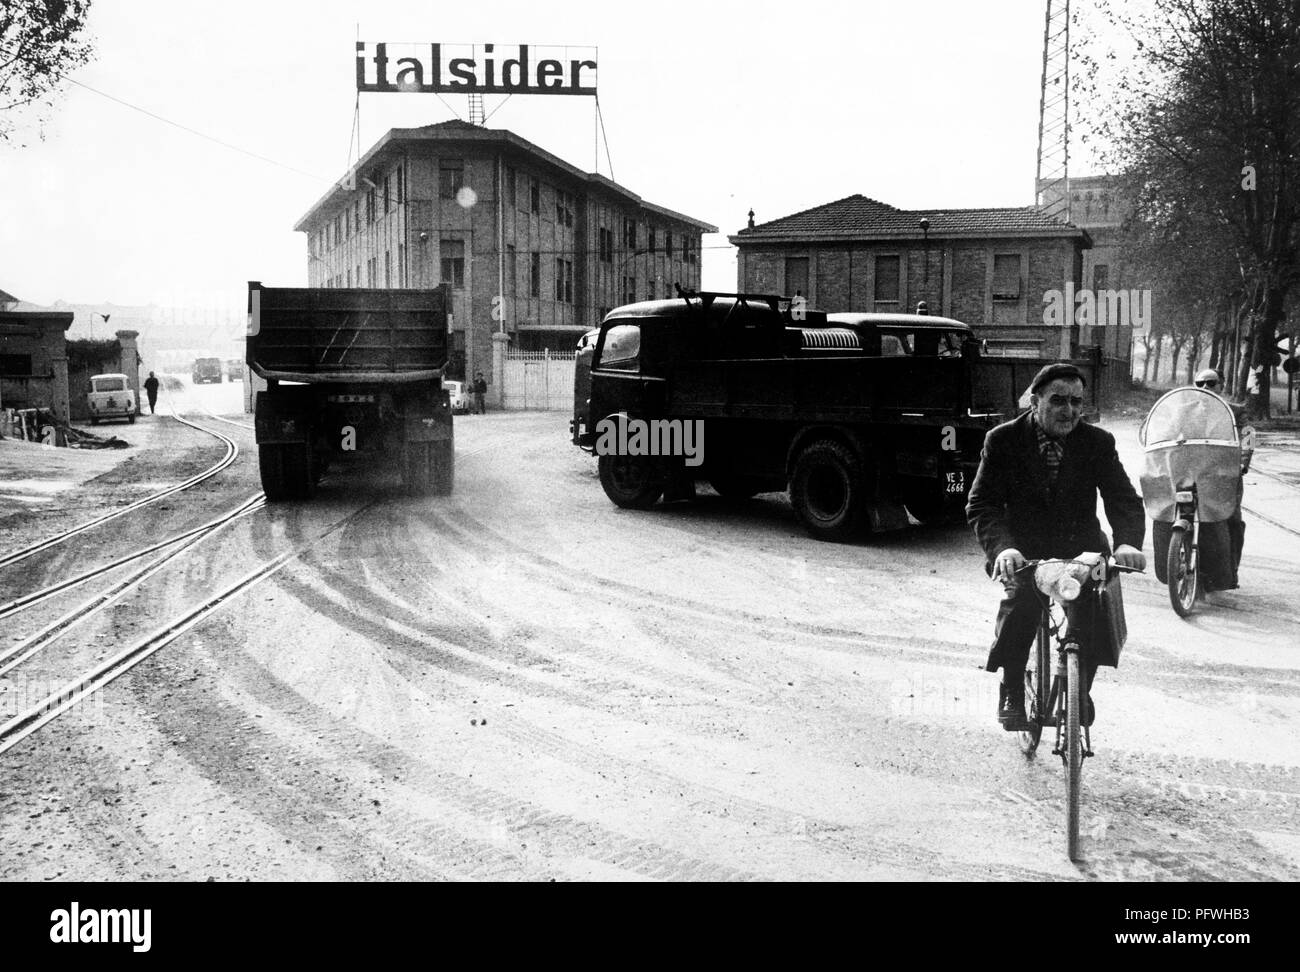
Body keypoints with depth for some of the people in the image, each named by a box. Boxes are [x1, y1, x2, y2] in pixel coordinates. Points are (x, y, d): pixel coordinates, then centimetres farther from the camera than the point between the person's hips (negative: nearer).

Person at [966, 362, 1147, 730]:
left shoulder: (1098, 442, -1)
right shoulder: (1003, 441, -7)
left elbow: (1124, 499, -6)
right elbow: (982, 505, -12)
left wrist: (1127, 542, -28)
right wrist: (1002, 547, -32)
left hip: (1080, 548, 2)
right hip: (1024, 551, -2)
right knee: (1019, 602, -29)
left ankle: (1080, 691, 7)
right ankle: (1012, 693, -4)